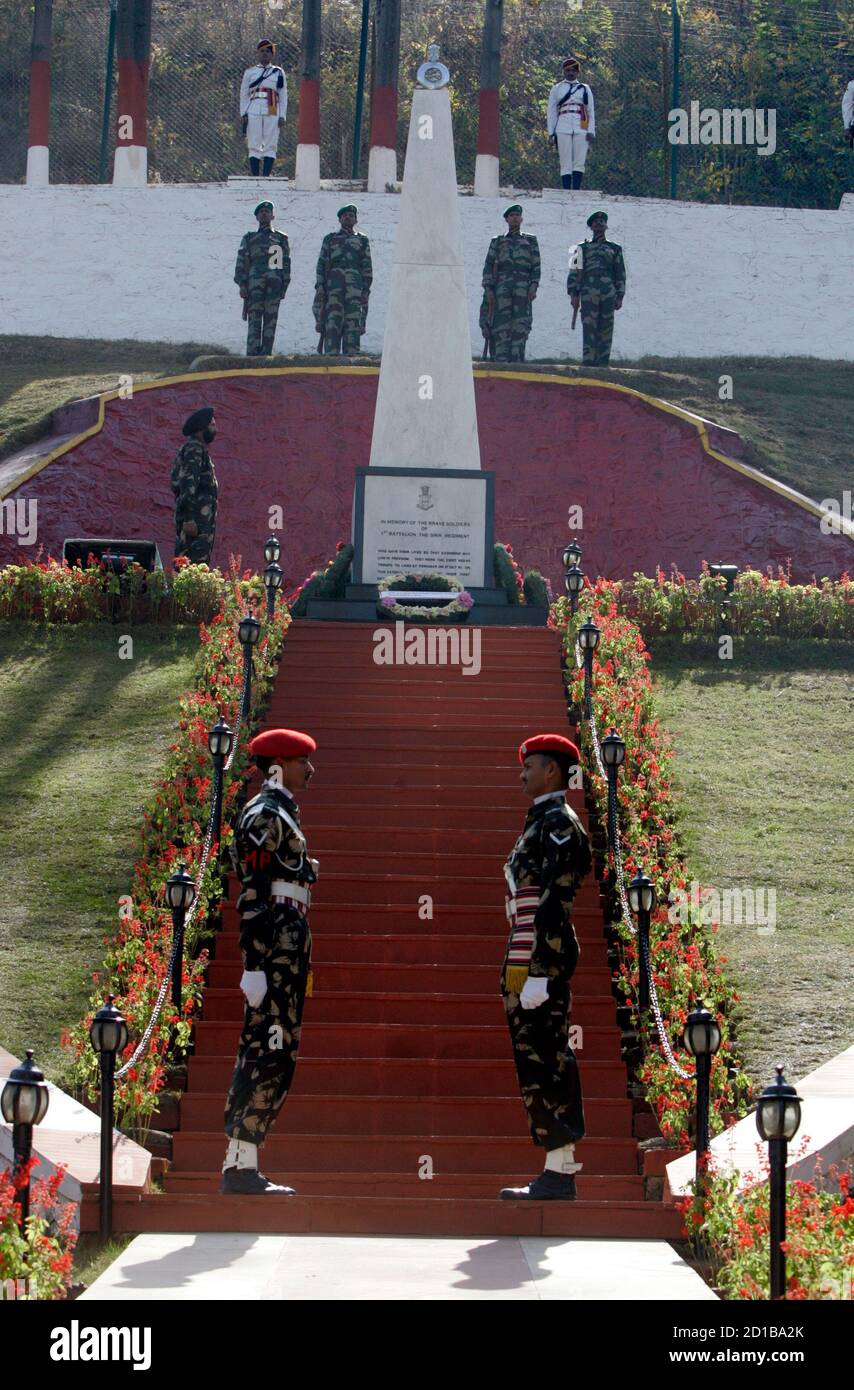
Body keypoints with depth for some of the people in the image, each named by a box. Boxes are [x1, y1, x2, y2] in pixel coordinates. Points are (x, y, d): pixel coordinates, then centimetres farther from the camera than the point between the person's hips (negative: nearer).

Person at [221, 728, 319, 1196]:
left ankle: (241, 1165, 12)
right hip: (276, 950, -10)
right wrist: (254, 966, -22)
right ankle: (240, 1168, -11)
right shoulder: (265, 816, -11)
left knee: (276, 1056, 10)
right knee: (267, 1054, -11)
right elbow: (251, 895, -17)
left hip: (288, 952, 10)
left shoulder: (281, 815, 20)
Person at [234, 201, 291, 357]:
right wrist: (242, 285, -3)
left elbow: (286, 264, 14)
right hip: (254, 287, -1)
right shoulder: (249, 238, 16)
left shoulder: (281, 239, 18)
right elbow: (241, 263, 9)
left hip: (274, 287, 1)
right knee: (254, 323, -8)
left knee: (270, 323, -1)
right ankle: (252, 356, -14)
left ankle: (266, 356, 0)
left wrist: (284, 286, 4)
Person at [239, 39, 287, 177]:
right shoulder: (250, 72, 14)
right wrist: (243, 114, 2)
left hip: (272, 113, 0)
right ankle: (255, 175, -3)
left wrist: (282, 116, 2)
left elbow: (283, 96, 11)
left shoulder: (278, 73, 14)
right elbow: (243, 94, 12)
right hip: (253, 112, 0)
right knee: (254, 145, -3)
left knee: (270, 145, -5)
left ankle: (266, 175, -6)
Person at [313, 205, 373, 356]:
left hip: (355, 289, 0)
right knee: (332, 325, -7)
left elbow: (367, 268, 13)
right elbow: (321, 265, 13)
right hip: (333, 288, 0)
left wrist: (366, 290, 3)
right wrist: (320, 287, 1)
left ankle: (350, 357, -7)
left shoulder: (362, 240, 18)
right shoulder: (330, 239, 18)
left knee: (353, 325, -7)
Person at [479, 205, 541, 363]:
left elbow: (536, 267, 12)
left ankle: (517, 362, -11)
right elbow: (488, 266, 12)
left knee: (520, 328, -9)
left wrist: (533, 287, -2)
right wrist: (488, 289, -1)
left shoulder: (531, 241, 19)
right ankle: (501, 362, -10)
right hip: (501, 289, 0)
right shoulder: (497, 242, 19)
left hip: (523, 290, 0)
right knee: (501, 328, -8)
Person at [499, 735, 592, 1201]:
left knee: (542, 1062, -10)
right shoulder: (543, 823, 20)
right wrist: (518, 972, 22)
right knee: (544, 1061, 10)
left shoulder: (559, 823, -11)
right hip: (532, 962, 10)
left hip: (543, 959, -10)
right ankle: (559, 1168, 12)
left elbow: (555, 904, -19)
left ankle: (559, 1173, -9)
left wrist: (539, 974, -23)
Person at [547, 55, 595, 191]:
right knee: (565, 163, -7)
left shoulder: (585, 89, 18)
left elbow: (591, 111, 14)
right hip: (563, 128, 0)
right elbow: (551, 111, 14)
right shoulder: (556, 88, 17)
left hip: (581, 128, 0)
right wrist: (551, 132, 4)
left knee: (579, 162, -9)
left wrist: (591, 131, 3)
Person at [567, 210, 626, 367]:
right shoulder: (583, 248, 16)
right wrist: (573, 294, 1)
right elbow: (574, 272, 11)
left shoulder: (614, 248, 17)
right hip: (588, 294, -1)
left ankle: (603, 365, 0)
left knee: (605, 331, -2)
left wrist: (620, 297, 6)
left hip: (608, 295, 1)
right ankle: (589, 365, -12)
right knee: (589, 330, -8)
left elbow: (620, 274, 14)